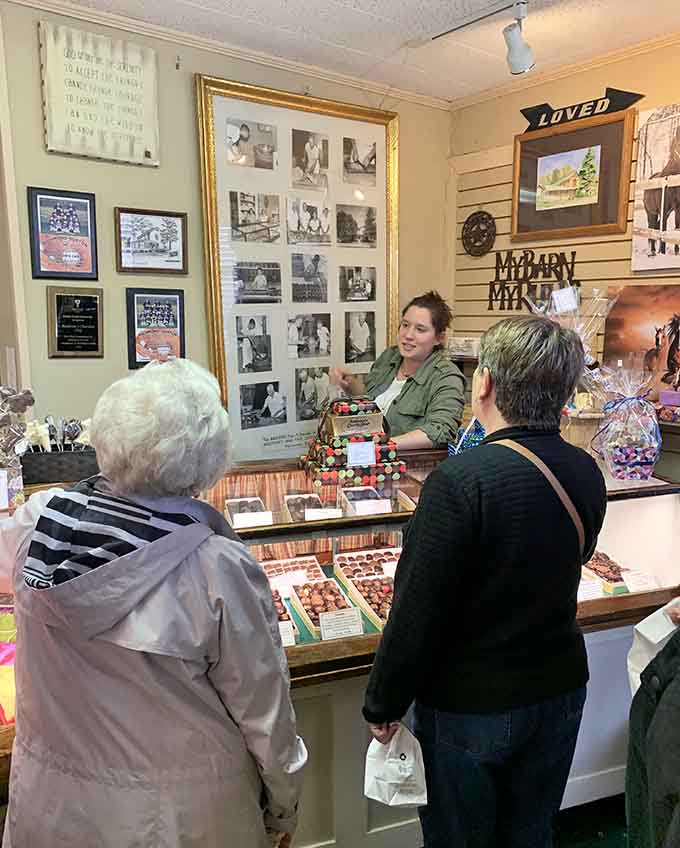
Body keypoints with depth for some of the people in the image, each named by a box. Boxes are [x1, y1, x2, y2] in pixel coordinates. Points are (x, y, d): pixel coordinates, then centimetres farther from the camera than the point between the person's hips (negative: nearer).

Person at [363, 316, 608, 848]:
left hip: (469, 706, -5)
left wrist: (383, 706, -10)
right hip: (561, 691, 6)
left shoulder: (460, 481, -29)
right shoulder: (587, 474, -8)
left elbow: (417, 614, -24)